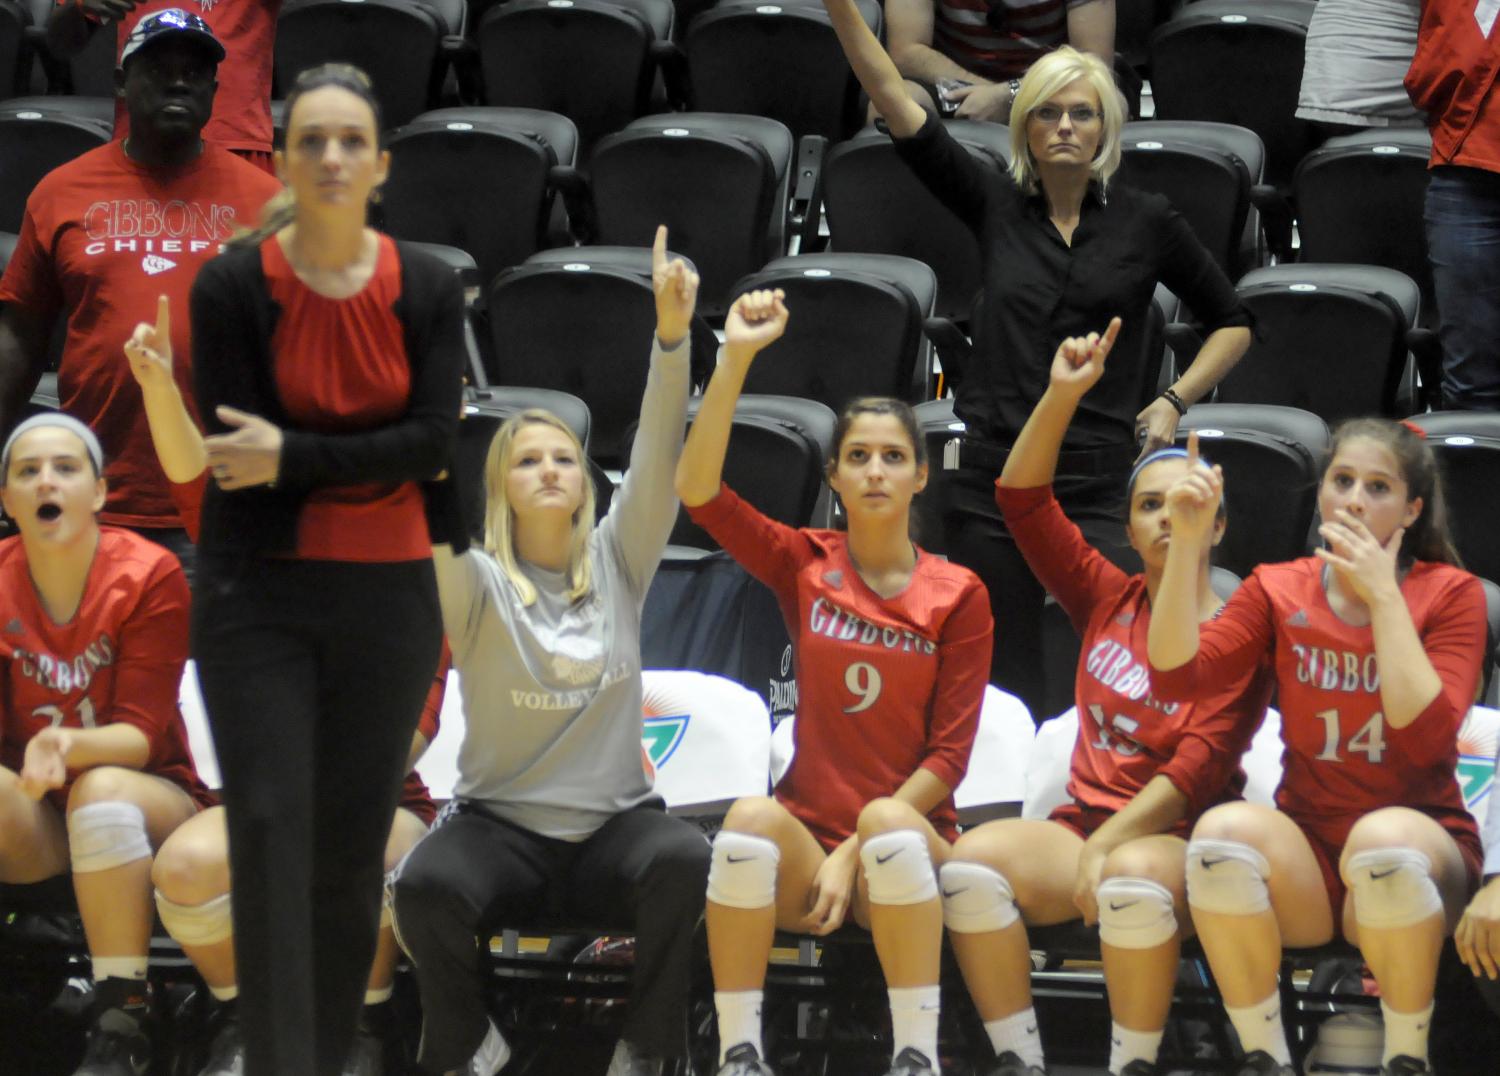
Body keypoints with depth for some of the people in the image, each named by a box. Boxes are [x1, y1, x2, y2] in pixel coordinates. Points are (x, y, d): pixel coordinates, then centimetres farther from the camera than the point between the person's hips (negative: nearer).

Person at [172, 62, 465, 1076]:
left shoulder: (428, 288, 0)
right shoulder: (233, 286, -6)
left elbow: (436, 441, -10)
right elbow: (234, 454, -9)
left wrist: (293, 456, -18)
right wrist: (382, 457, -10)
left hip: (388, 594, 2)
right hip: (258, 597, -2)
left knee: (354, 848, 6)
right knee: (271, 838, -9)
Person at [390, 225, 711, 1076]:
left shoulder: (618, 564, 6)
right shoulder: (477, 583, 0)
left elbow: (660, 459, -7)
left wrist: (672, 334, -21)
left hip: (613, 824, 1)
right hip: (501, 825, -1)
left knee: (686, 860, -33)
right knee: (426, 886, -34)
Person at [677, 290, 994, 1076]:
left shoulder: (958, 597, 1)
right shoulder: (804, 568, 5)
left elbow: (949, 755, -3)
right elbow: (698, 491, -10)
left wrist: (858, 851, -14)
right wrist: (736, 359, -18)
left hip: (908, 847, -1)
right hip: (807, 845, 1)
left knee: (887, 817, -36)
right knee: (752, 815, -33)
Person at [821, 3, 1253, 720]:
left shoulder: (1146, 223, 5)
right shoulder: (994, 204, 8)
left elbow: (1231, 323, 17)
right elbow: (892, 99, 1)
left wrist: (1173, 401, 3)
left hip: (1100, 483, -2)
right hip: (991, 478, 2)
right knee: (1001, 688, 5)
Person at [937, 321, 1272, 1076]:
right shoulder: (1106, 603, 11)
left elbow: (1198, 768, -12)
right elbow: (1022, 498, 5)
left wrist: (1108, 845, -21)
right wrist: (1062, 395, -7)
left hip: (1180, 841, -4)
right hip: (1085, 826, 4)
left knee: (1134, 875, -40)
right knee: (972, 858, -26)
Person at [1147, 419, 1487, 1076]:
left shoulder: (1450, 593, -3)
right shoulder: (1278, 591, 5)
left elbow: (1427, 737, -17)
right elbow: (1175, 678, -10)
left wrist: (1383, 597, -15)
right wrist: (1185, 543, -17)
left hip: (1420, 849, -2)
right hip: (1305, 857, 2)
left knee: (1386, 838, -38)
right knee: (1224, 830, -31)